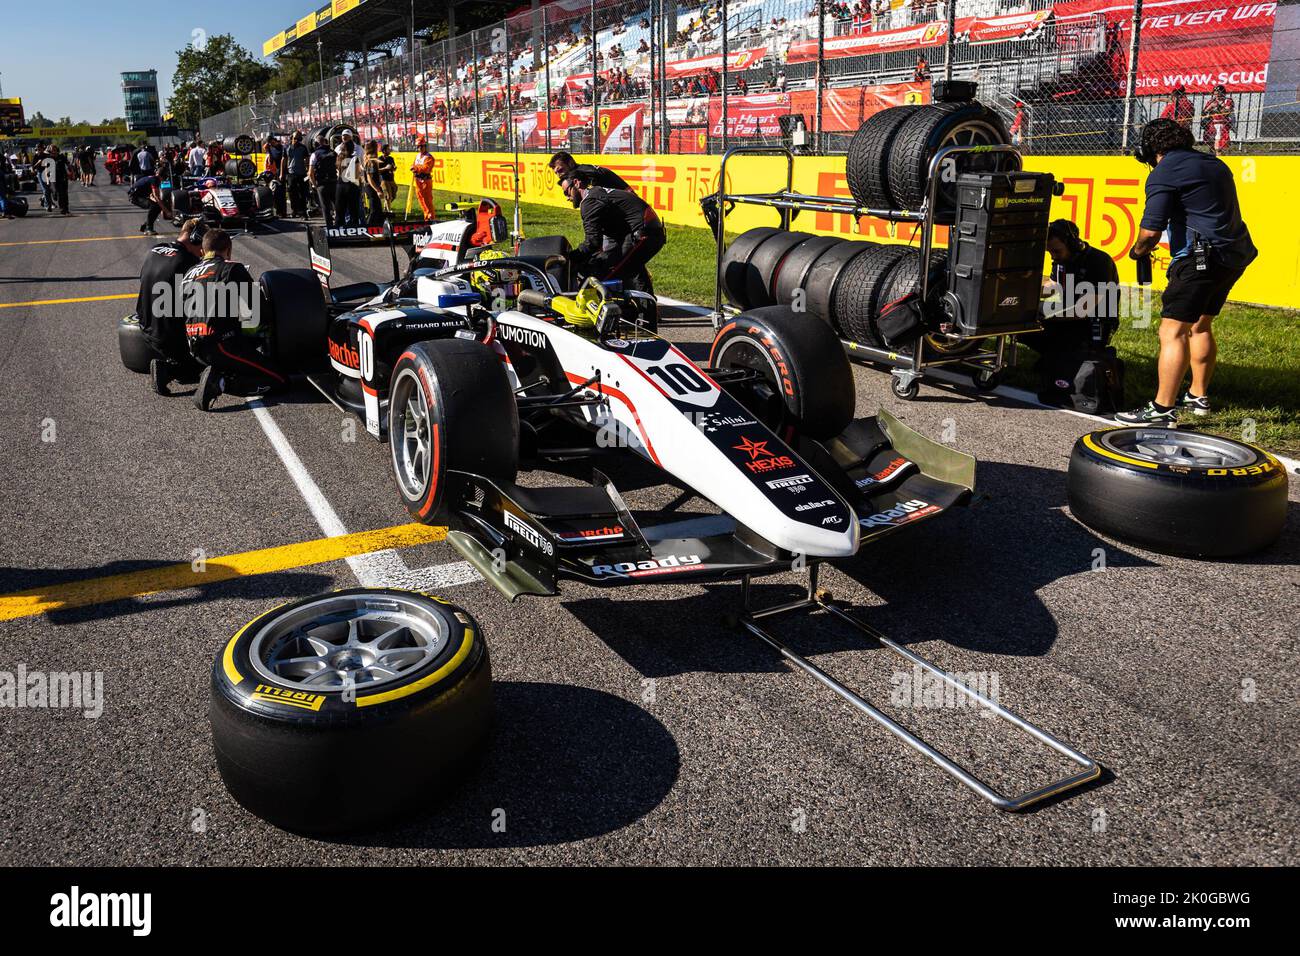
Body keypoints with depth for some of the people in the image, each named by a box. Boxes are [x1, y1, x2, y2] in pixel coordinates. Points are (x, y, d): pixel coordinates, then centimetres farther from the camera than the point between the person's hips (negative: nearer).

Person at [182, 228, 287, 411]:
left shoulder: (189, 274, 19)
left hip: (196, 351, 8)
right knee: (278, 379, -6)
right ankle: (220, 382, -21)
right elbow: (251, 313, -7)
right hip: (223, 346, -8)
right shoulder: (232, 269, -3)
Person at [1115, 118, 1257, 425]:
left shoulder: (1164, 173, -7)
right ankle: (1199, 396, 31)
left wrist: (1138, 250, 8)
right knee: (1200, 325, 22)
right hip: (1236, 255, 9)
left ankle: (1162, 409, -13)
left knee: (1173, 331, -9)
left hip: (1203, 257, -9)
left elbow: (1150, 231, -14)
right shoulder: (1215, 164, 20)